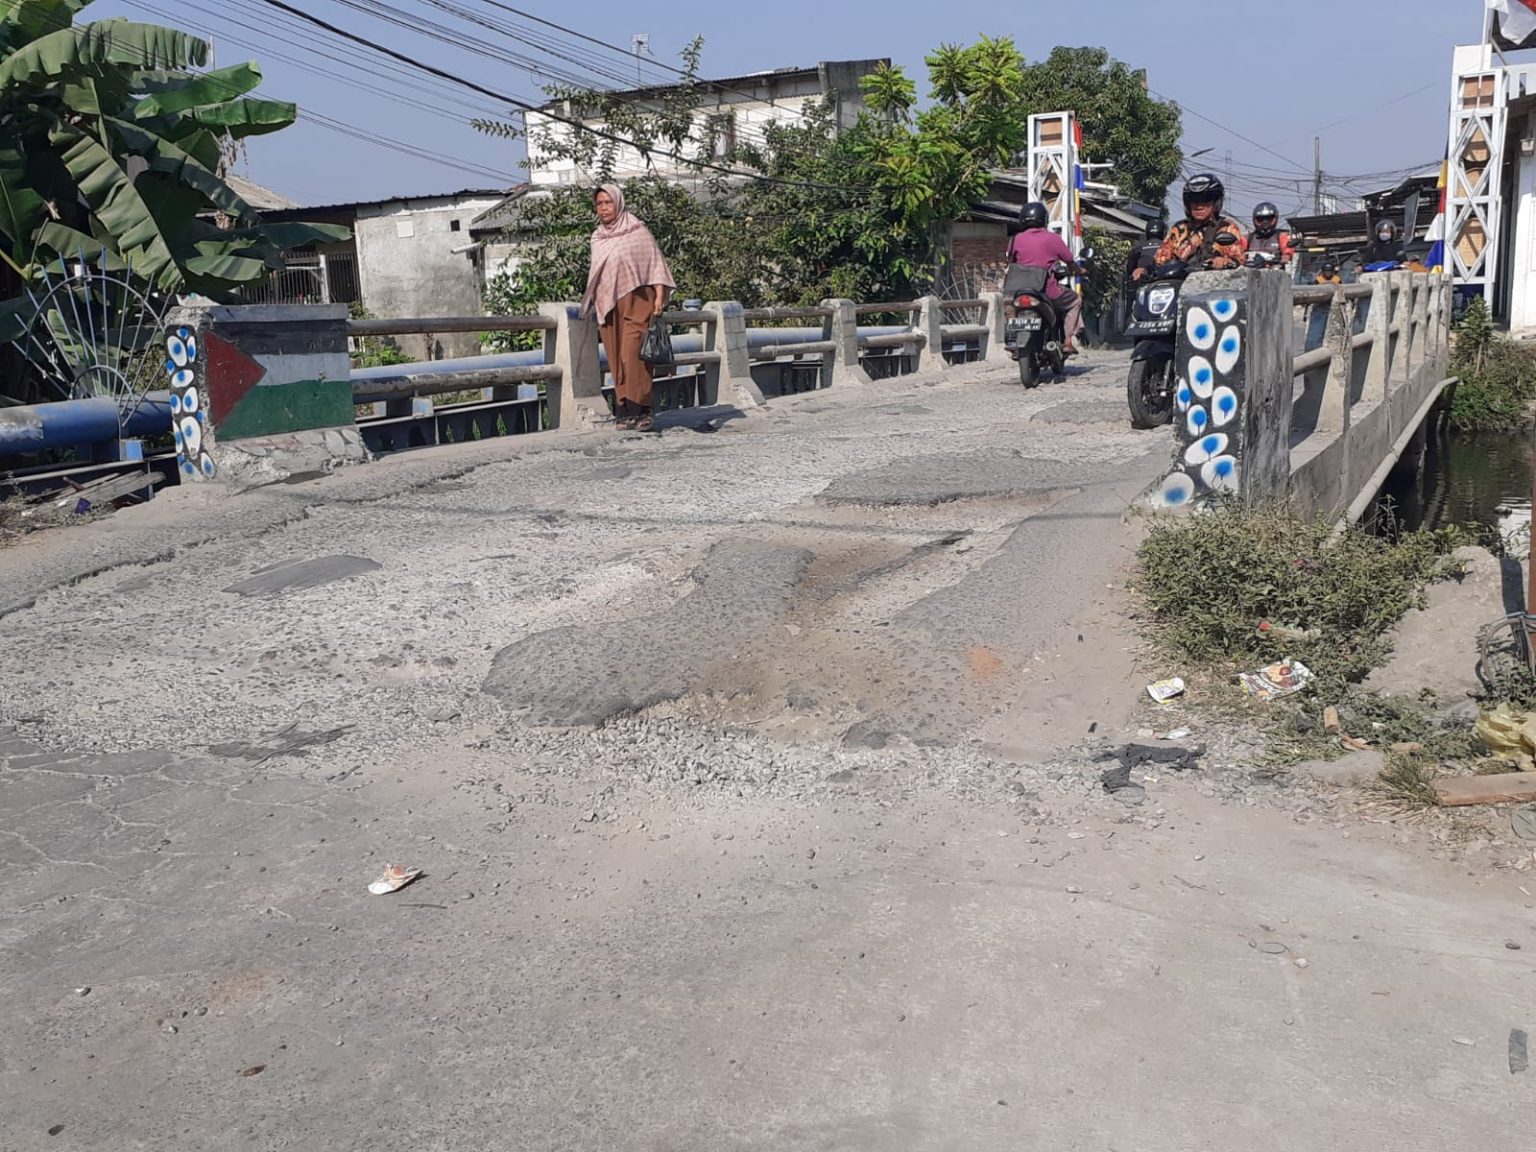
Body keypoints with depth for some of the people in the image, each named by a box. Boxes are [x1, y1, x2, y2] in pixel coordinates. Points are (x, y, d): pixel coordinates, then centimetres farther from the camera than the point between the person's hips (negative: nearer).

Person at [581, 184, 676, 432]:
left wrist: (659, 296, -12)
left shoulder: (638, 231, 0)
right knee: (617, 360, 3)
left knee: (631, 355, -17)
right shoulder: (597, 238, 15)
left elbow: (656, 263, -2)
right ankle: (625, 412, 7)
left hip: (635, 301, -5)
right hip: (607, 304, 5)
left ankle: (641, 410, -14)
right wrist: (591, 305, 19)